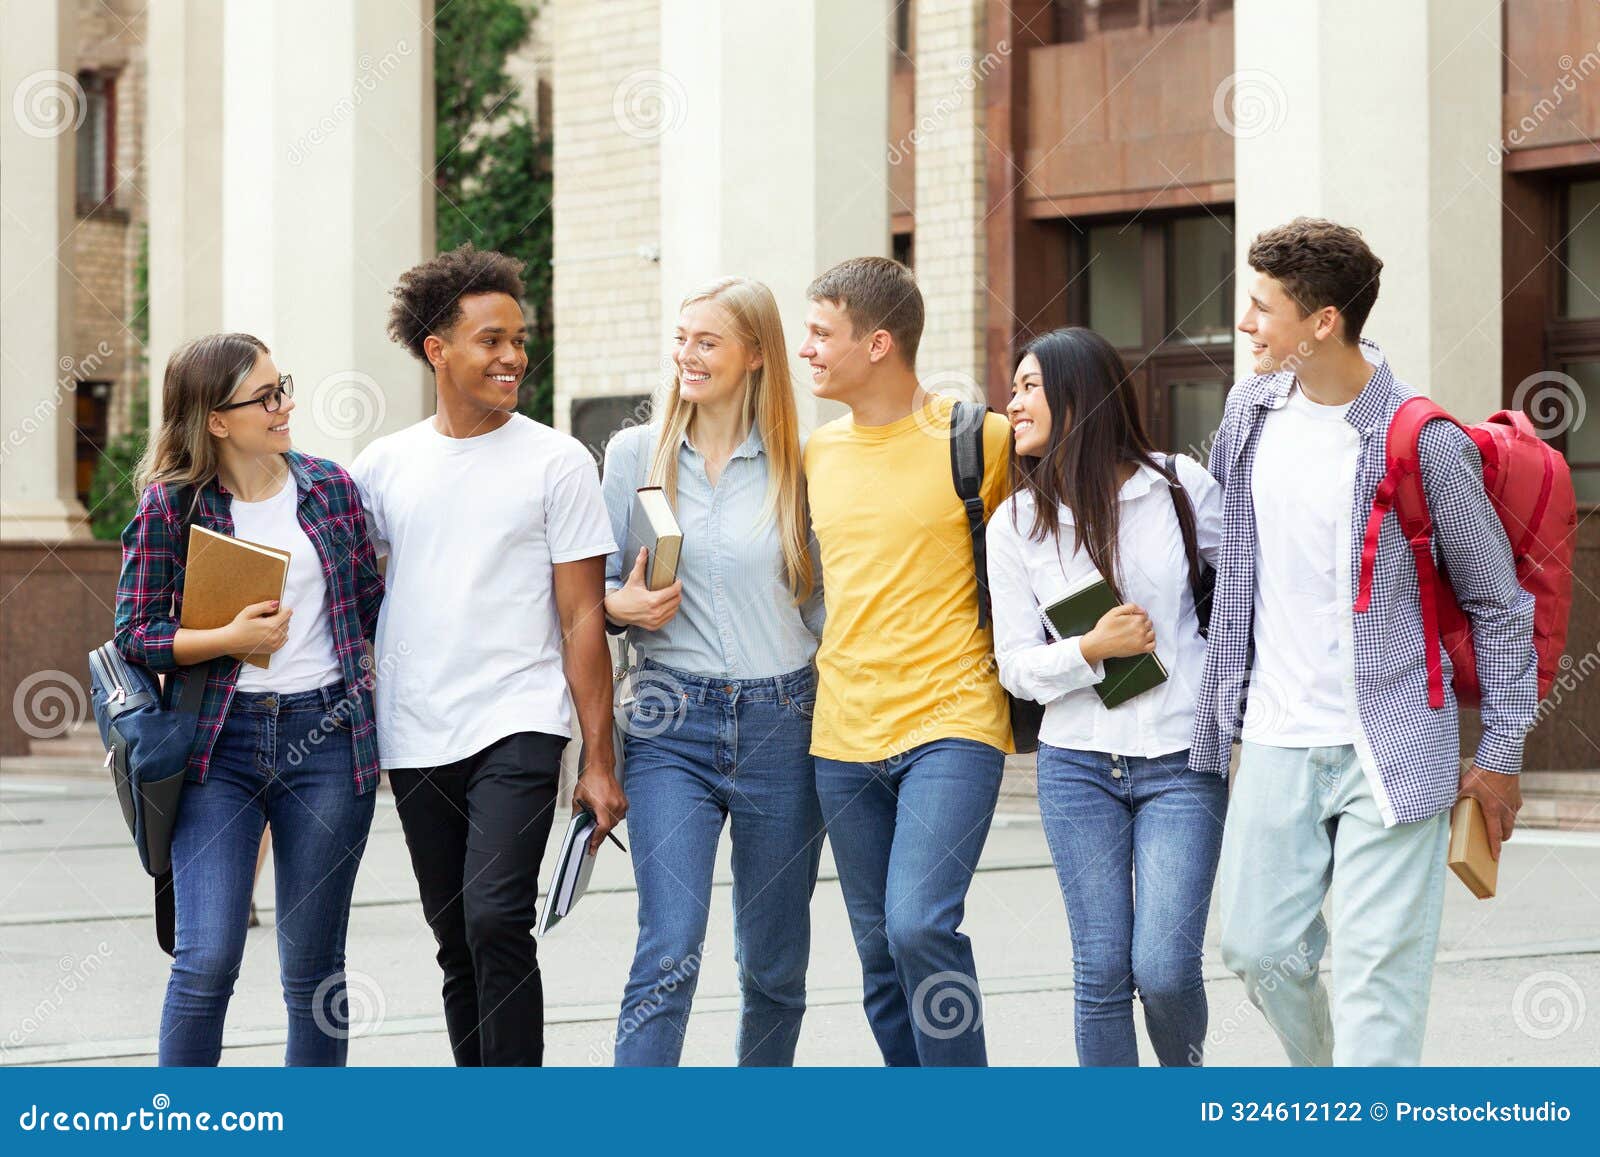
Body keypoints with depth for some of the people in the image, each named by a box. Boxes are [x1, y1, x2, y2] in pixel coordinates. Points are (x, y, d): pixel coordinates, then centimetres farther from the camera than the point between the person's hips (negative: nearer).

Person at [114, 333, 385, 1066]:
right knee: (206, 960, -10)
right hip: (219, 741, -2)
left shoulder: (330, 486, 6)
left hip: (326, 737, 2)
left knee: (313, 967, 7)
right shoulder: (170, 505, -3)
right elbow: (135, 634, -2)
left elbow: (373, 606, 15)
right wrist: (228, 639, -15)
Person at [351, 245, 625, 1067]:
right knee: (456, 939, 9)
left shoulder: (556, 461, 0)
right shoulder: (382, 467, 9)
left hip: (518, 728, -4)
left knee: (496, 918, -18)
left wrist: (599, 761, -5)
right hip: (414, 740, 4)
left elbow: (583, 620, -1)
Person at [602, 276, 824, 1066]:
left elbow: (824, 597, 11)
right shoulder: (634, 454, 5)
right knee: (669, 953, -15)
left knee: (775, 962, 10)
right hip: (672, 725, -1)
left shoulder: (796, 462, 4)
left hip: (781, 725, 1)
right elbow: (595, 587, 13)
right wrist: (622, 604, -9)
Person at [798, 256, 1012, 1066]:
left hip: (951, 724, -6)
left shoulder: (977, 439, -5)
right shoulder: (817, 452, 11)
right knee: (880, 950, 8)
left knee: (920, 924, -19)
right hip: (844, 734, 6)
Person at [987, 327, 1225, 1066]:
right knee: (1101, 972, 1)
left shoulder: (1179, 486, -2)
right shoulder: (1015, 525, 3)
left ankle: (1185, 1071, 20)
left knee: (1164, 966, -10)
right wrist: (1092, 650, -16)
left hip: (1182, 762, -2)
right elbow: (1017, 666, 2)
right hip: (1077, 765, 2)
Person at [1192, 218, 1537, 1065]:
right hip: (1275, 741, 6)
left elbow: (1497, 601, -4)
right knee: (1260, 945, 10)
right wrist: (1230, 697, 25)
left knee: (1374, 978, -8)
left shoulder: (1423, 442, -14)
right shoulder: (1251, 409, 4)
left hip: (1390, 751, -6)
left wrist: (1502, 752, -2)